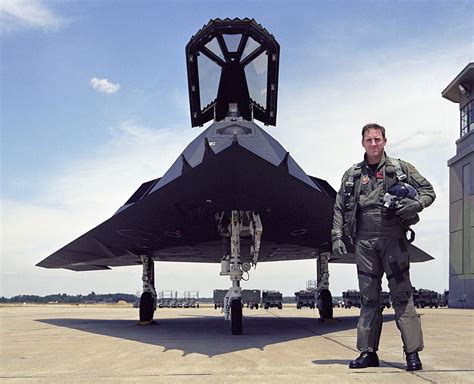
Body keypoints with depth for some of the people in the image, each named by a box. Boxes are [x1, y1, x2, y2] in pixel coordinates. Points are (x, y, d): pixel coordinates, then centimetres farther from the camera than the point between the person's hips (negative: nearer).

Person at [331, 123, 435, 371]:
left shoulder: (401, 168, 9)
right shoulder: (352, 174, 15)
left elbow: (428, 190, 10)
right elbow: (339, 209, 14)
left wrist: (416, 204, -11)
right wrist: (337, 237, 3)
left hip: (393, 238, -2)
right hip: (364, 241, 2)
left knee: (402, 294, -4)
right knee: (368, 298, 7)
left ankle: (412, 352, 2)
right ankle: (368, 352, 12)